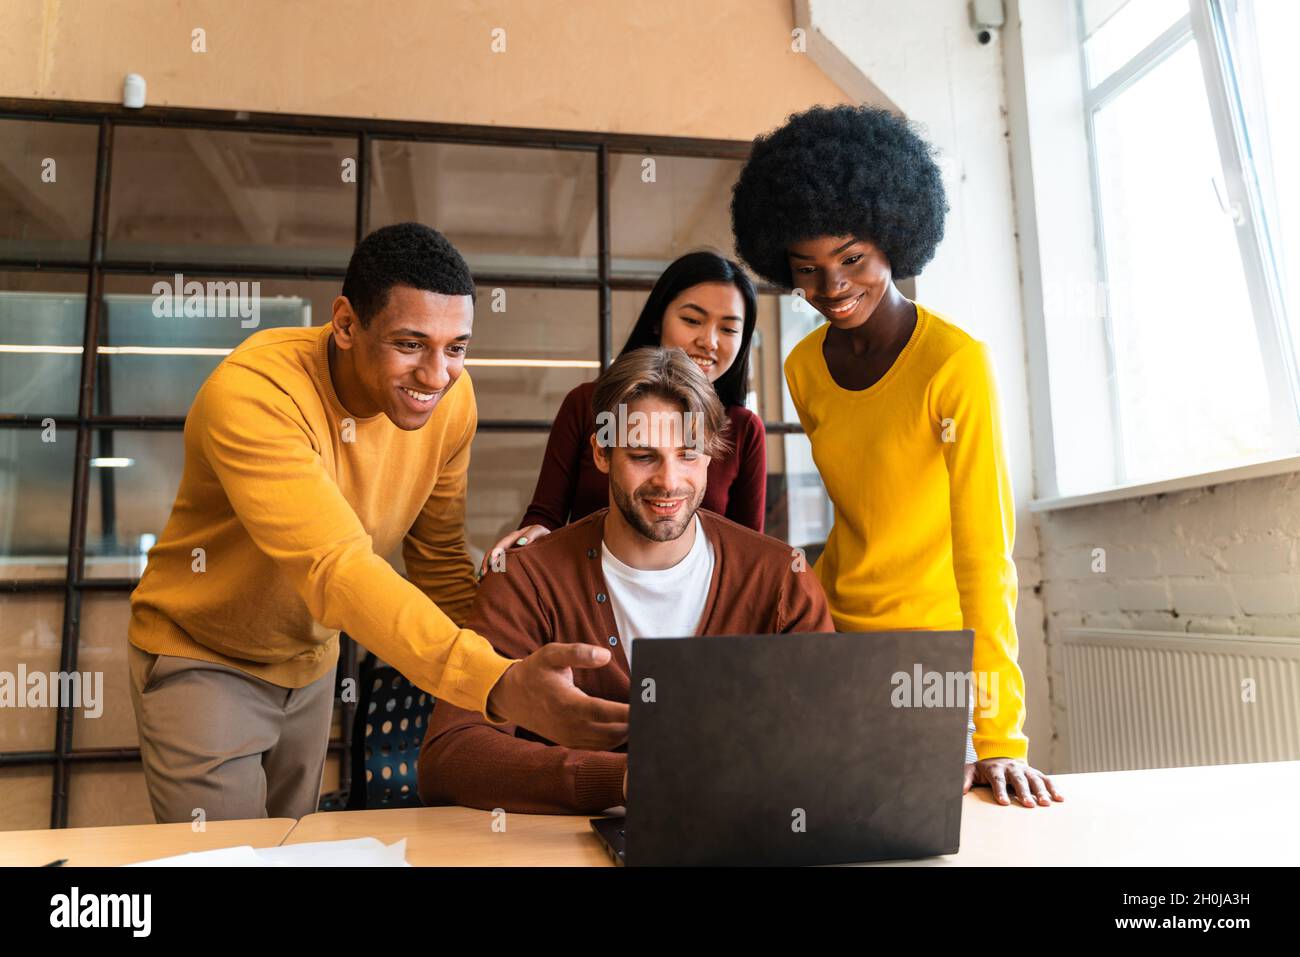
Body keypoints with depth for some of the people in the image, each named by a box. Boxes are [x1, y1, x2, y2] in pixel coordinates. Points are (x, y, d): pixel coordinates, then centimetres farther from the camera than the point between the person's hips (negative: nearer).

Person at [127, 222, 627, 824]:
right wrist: (500, 685, -55)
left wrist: (491, 719, -13)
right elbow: (337, 570, -43)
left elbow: (440, 561, -6)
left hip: (312, 661, 5)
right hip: (201, 661, -5)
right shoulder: (251, 392, -32)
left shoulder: (451, 396, -15)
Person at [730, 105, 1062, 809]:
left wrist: (999, 738, -24)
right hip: (836, 627, 5)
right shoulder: (803, 368, 1)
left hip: (934, 638, -5)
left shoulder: (955, 363, -17)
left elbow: (985, 549, -21)